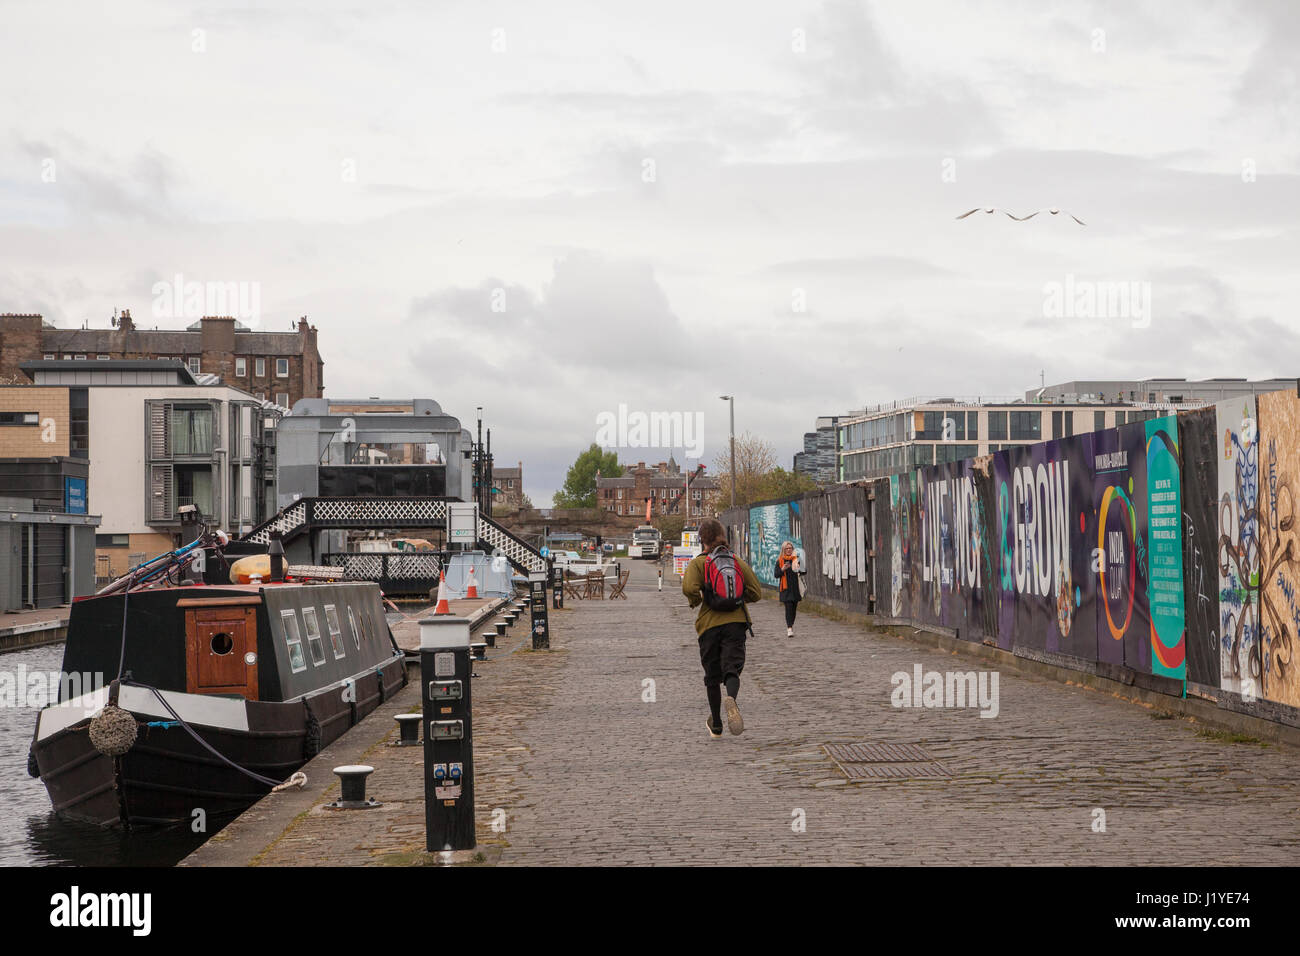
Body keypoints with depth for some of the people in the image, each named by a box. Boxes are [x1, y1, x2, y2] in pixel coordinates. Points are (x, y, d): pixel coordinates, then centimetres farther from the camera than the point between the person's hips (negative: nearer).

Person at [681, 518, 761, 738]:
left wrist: (695, 601, 1)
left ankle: (716, 726, 20)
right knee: (732, 669, -8)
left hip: (710, 625, -1)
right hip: (736, 622, 1)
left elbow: (689, 587, -19)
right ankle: (730, 699, -43)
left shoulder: (698, 563, 0)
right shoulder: (738, 562, 10)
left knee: (712, 676, 11)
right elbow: (756, 592, 6)